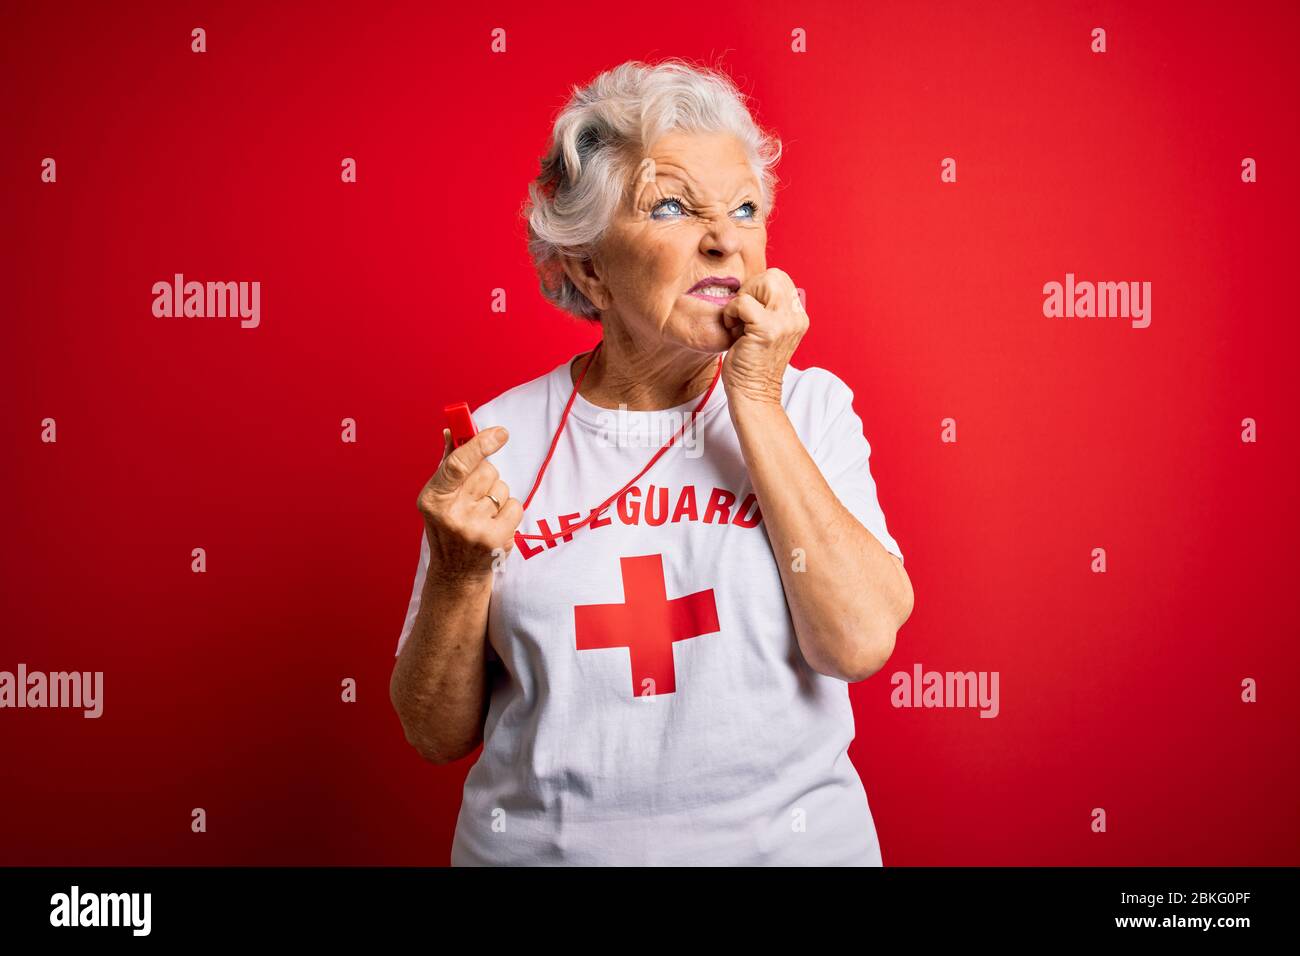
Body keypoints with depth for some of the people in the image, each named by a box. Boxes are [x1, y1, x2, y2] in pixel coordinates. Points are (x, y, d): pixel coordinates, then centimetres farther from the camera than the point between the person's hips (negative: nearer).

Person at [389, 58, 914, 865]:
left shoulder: (809, 406, -5)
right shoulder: (500, 438, -7)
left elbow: (860, 641, -20)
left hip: (788, 835, 1)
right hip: (540, 843, 0)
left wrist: (756, 402, -17)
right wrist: (461, 571, -21)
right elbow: (439, 735, -3)